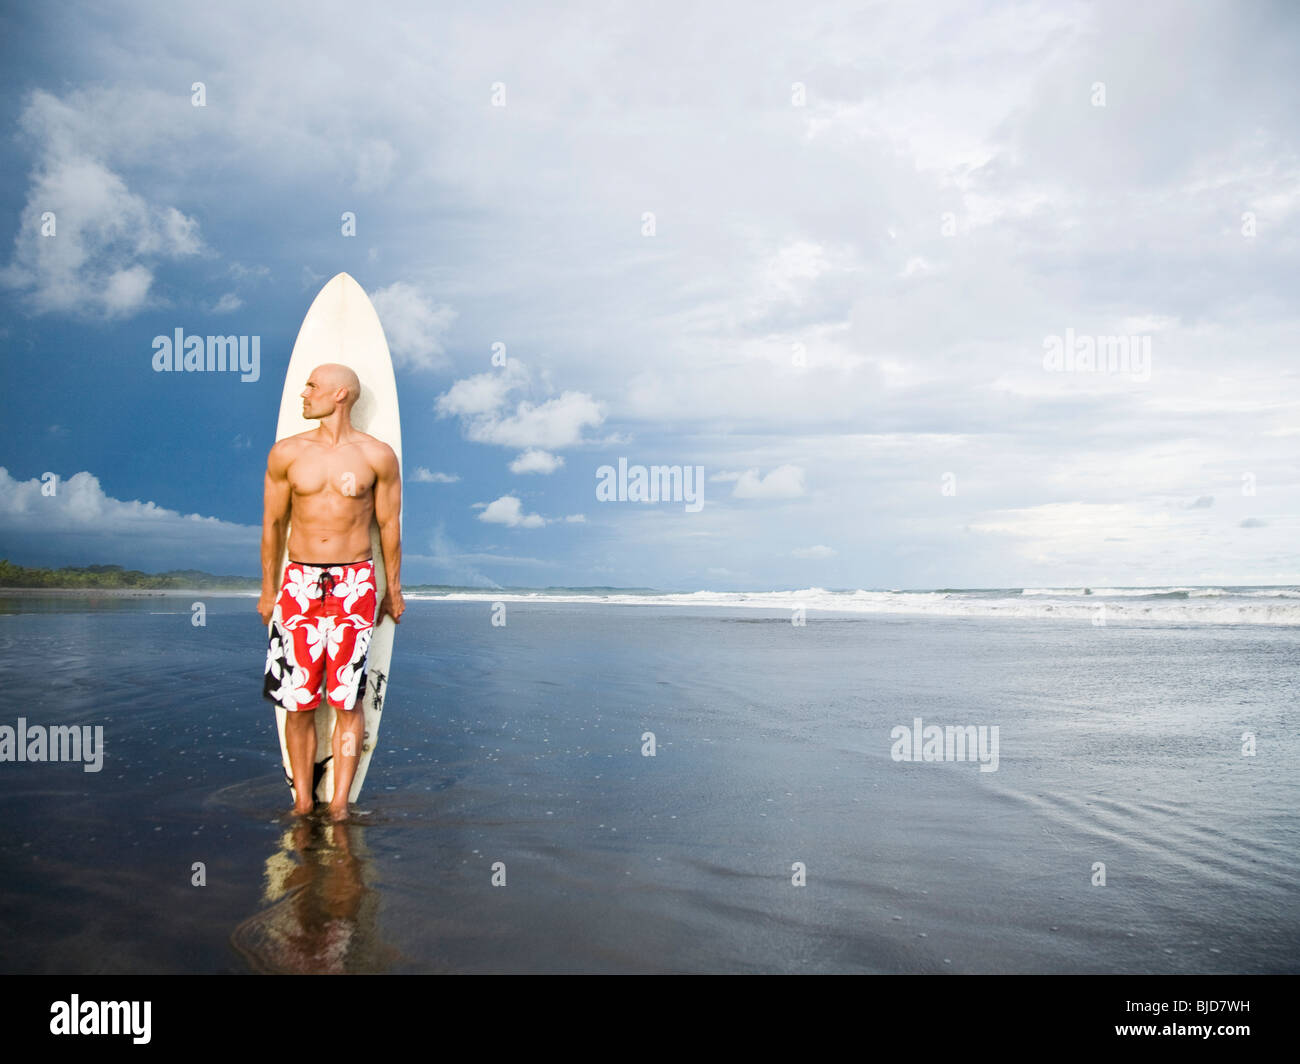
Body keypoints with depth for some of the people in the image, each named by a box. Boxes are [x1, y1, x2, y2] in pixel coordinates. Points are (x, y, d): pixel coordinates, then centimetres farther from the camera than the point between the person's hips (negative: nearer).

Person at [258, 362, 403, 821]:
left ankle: (339, 805, 8)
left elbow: (389, 524, 9)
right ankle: (302, 803, 14)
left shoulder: (378, 456, 1)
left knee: (348, 700, -1)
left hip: (355, 585, -1)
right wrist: (268, 589, 13)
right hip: (299, 583, 2)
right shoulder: (286, 453, 5)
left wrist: (393, 589, 13)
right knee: (298, 702, 2)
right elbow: (272, 523, 12)